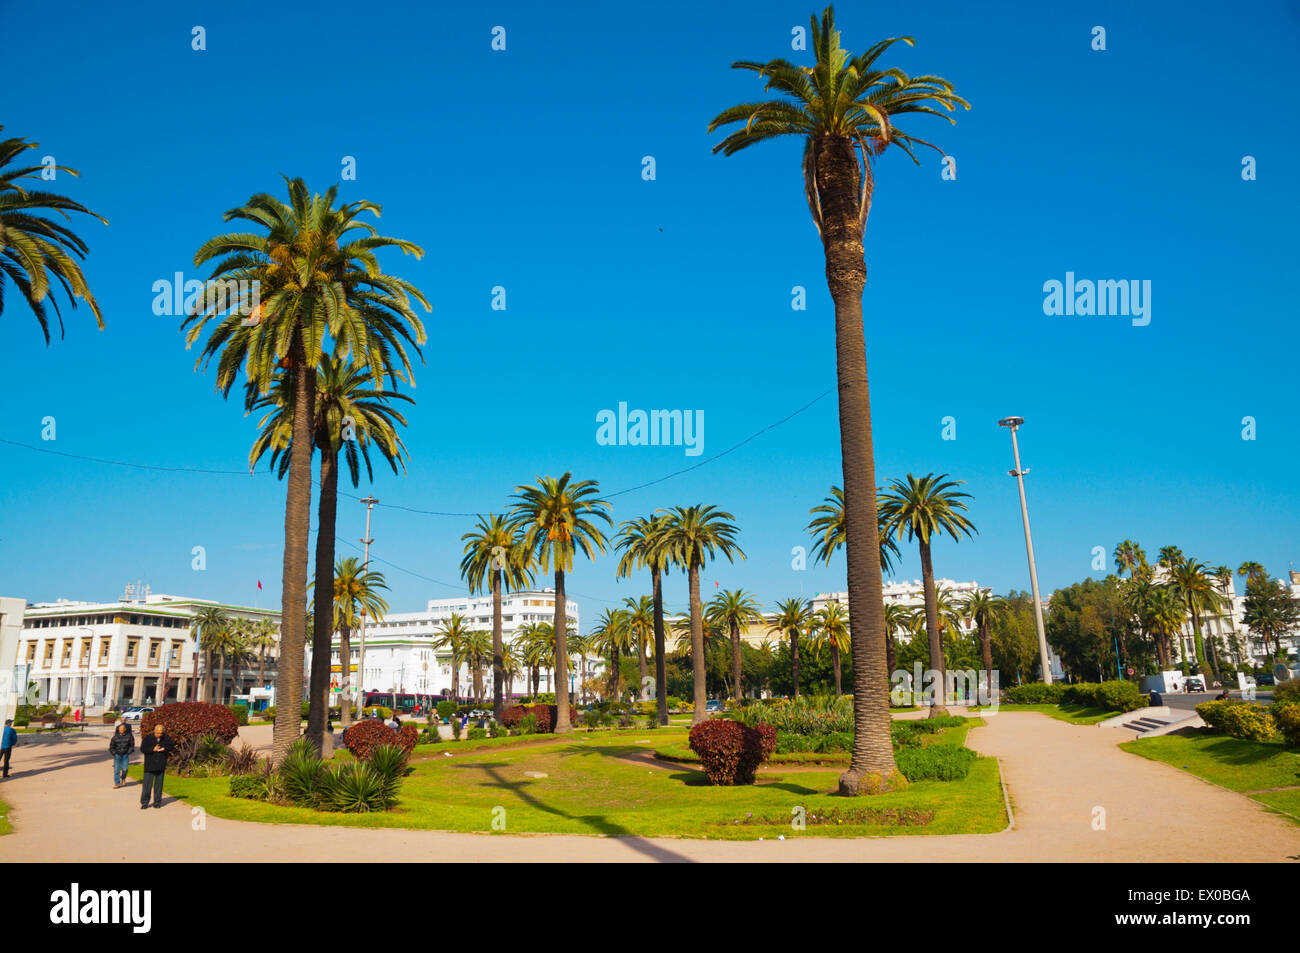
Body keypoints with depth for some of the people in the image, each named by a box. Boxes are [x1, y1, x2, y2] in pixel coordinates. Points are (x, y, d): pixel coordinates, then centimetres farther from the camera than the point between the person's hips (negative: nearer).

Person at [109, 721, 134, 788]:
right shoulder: (115, 737, -1)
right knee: (116, 769, -3)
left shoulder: (129, 736, -2)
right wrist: (114, 753, -1)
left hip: (125, 755, 0)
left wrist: (128, 753, 0)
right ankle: (117, 783, 5)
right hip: (117, 755, 0)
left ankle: (123, 778, 28)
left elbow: (132, 745, 6)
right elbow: (111, 747, 8)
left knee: (125, 769, -2)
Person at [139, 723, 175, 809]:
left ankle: (157, 802, 16)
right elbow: (142, 749, -8)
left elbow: (172, 745, 5)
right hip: (149, 766, -2)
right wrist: (153, 749, -19)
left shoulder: (166, 738, 2)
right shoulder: (148, 738, -4)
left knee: (158, 785, 8)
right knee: (147, 785, -2)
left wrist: (164, 749, -12)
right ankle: (144, 803, 7)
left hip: (161, 766, 2)